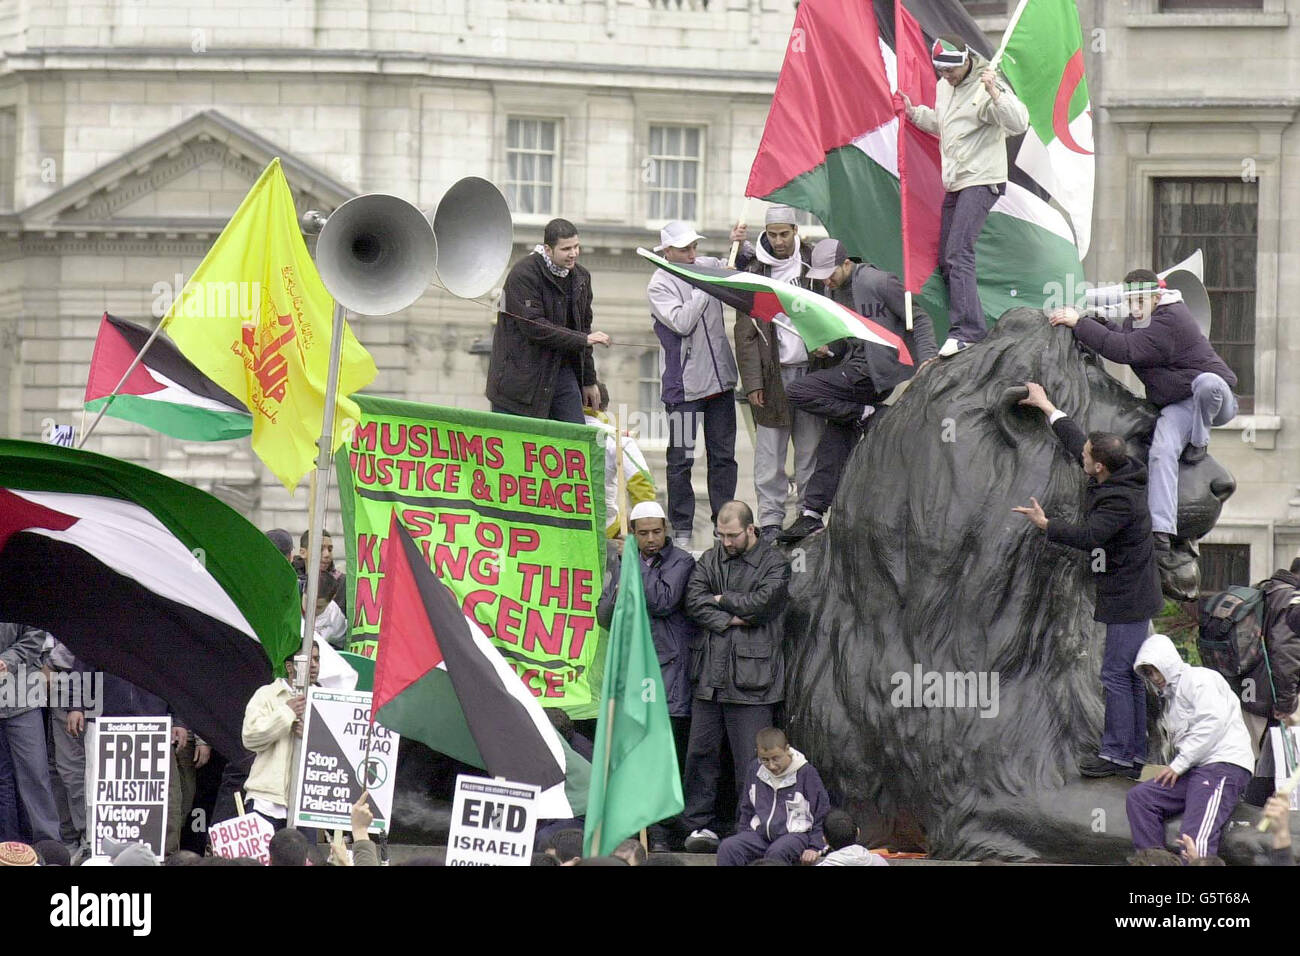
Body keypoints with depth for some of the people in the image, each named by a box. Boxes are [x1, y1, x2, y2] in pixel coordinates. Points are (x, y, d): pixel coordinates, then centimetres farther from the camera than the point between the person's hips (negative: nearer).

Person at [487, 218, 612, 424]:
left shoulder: (580, 277, 11)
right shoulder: (524, 274, -14)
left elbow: (583, 326, 18)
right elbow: (533, 327, -21)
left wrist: (589, 381, 17)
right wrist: (583, 339, -21)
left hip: (563, 370, 6)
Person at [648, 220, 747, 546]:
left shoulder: (707, 266, 7)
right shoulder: (659, 285, -8)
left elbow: (741, 266, 20)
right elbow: (681, 322, -21)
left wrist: (741, 245, -1)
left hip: (720, 379, 5)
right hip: (684, 385, -5)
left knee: (723, 455, 10)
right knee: (681, 459, 0)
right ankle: (681, 528, 7)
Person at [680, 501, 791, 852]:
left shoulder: (774, 563, 1)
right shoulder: (710, 560, 14)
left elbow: (761, 602, -13)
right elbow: (694, 599, 1)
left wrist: (721, 600, -1)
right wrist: (730, 619, -11)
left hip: (751, 677, -5)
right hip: (710, 674, 5)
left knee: (750, 757, -3)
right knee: (701, 751, 3)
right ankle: (700, 826, 9)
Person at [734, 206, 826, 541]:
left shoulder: (813, 265, 6)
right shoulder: (754, 273, 3)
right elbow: (746, 333, 1)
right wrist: (752, 382, -6)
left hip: (810, 370, 1)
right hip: (772, 374, -1)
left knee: (810, 449, 4)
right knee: (770, 453, -2)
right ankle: (771, 519, 2)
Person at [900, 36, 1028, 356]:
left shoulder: (987, 87, -13)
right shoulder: (944, 88, 14)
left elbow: (1018, 123, -25)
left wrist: (995, 93, -35)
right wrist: (914, 113, 17)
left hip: (981, 181, -9)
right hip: (954, 184, 9)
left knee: (958, 252, -20)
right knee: (946, 259, 7)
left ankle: (966, 328, -24)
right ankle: (965, 326, 13)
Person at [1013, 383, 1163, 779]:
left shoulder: (1121, 500, -24)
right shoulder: (1112, 477, 5)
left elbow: (1087, 536, -29)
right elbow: (1074, 440, 20)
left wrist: (1045, 524, -17)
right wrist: (1046, 406, 28)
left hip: (1127, 598, -10)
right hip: (1132, 597, 10)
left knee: (1116, 674, -6)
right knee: (1130, 675, 13)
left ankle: (1117, 753, -2)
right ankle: (1135, 754, 18)